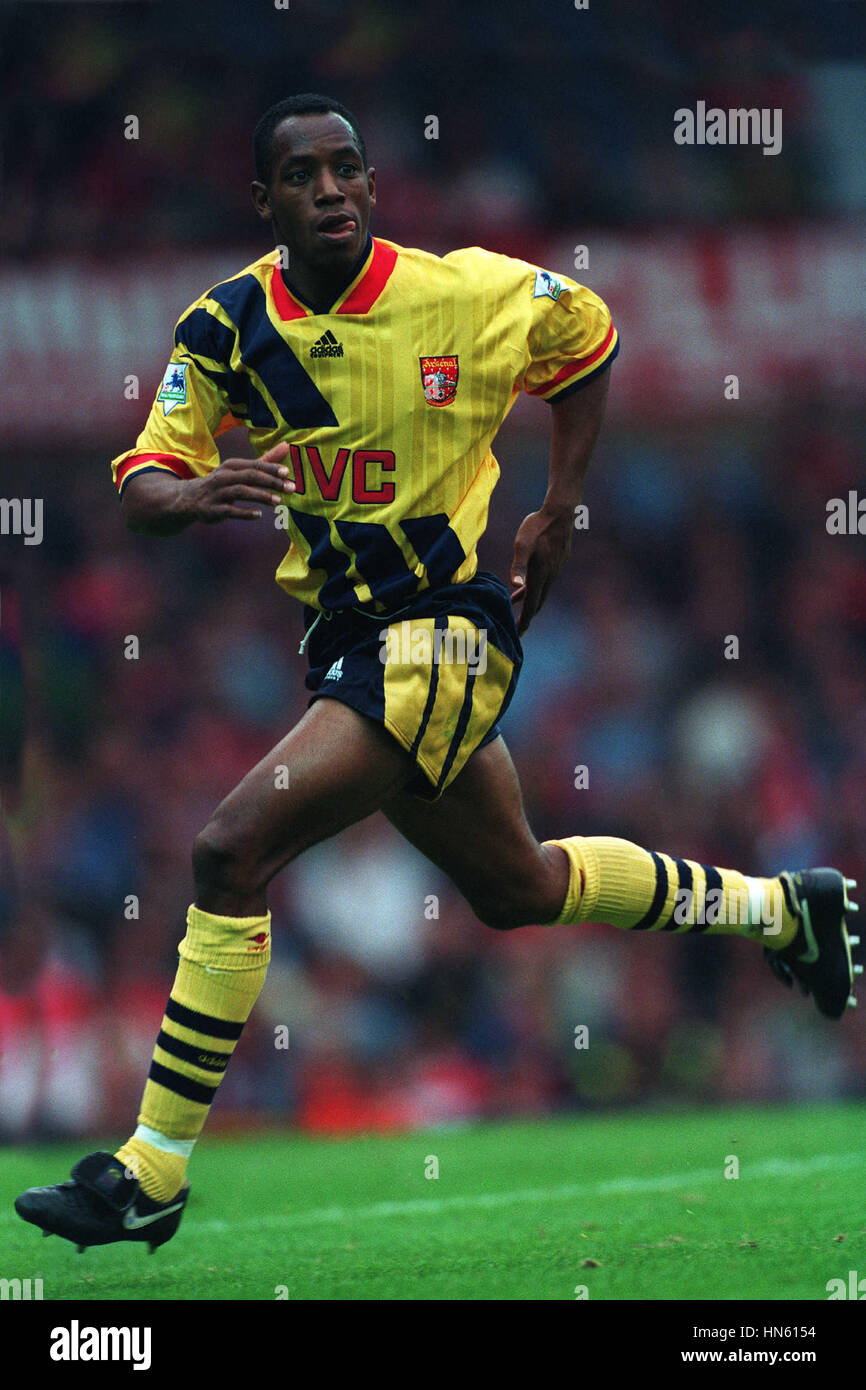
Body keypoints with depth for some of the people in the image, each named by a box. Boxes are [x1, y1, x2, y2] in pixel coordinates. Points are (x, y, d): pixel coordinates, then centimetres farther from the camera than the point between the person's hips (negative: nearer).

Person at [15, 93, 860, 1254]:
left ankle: (153, 1172, -15)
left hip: (445, 632, -6)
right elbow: (141, 485, -4)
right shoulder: (224, 330, -3)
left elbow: (588, 333, 9)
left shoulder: (467, 295, -11)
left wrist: (560, 510, 6)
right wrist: (195, 495, -28)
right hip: (349, 636, 6)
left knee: (233, 851, -20)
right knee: (517, 888, 23)